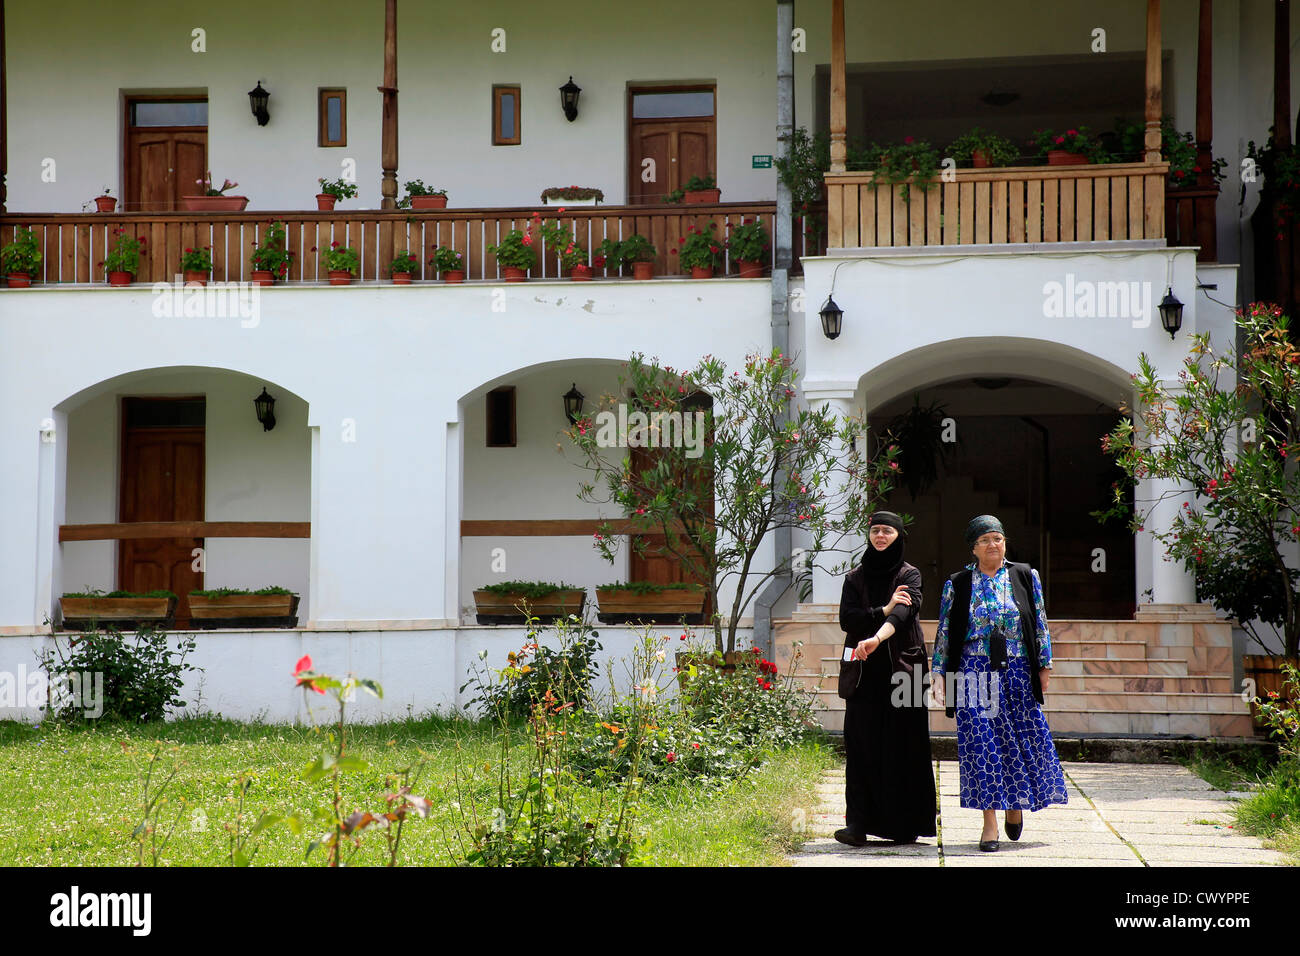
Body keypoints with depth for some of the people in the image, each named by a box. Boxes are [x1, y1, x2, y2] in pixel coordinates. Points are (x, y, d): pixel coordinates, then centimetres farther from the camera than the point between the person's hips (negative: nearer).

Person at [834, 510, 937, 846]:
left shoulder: (909, 576, 4)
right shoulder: (855, 578, 13)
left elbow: (904, 611, -15)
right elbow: (846, 618, -1)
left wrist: (877, 637, -33)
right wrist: (884, 610, -12)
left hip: (902, 667, -2)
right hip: (865, 669, 2)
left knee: (904, 744, -2)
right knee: (862, 743, -6)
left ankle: (906, 824, 4)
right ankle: (858, 824, -10)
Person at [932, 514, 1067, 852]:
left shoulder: (1025, 577, 6)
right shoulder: (957, 585, 4)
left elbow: (1040, 624, 9)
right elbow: (944, 633, 7)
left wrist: (1045, 665, 5)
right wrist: (939, 673, 1)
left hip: (1018, 672, 1)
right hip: (975, 674, -1)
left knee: (1023, 738, 3)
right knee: (981, 743, -4)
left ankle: (1015, 804, 29)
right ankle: (990, 821, 0)